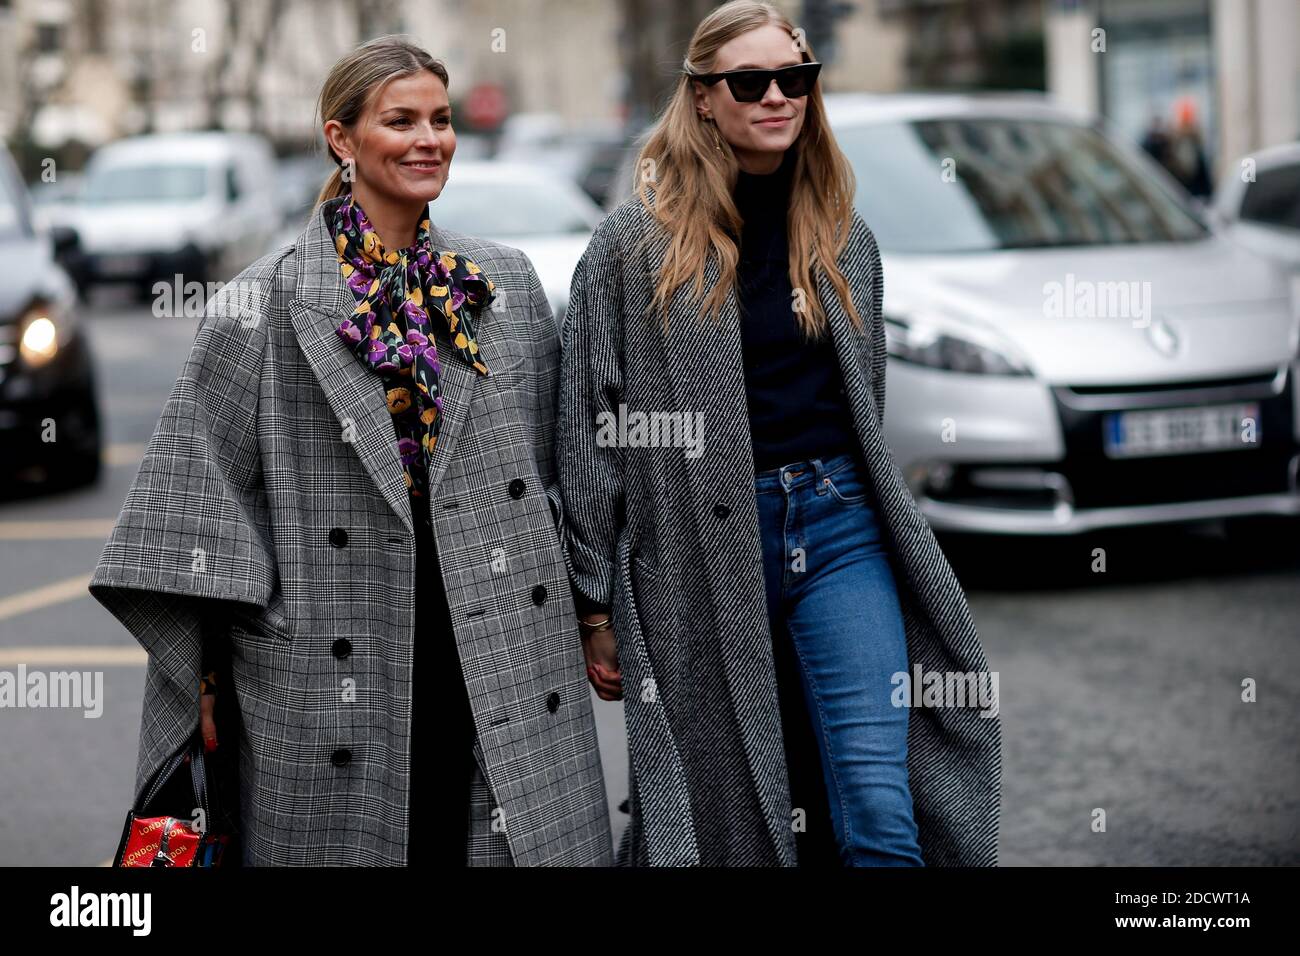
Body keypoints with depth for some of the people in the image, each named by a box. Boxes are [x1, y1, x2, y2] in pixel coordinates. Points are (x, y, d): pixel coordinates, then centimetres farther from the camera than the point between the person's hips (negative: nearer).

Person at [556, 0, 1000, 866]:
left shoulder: (844, 239, 10)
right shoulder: (635, 245, -3)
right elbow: (594, 436, -2)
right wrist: (599, 607, -3)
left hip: (838, 526, 3)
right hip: (700, 543, -2)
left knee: (881, 817, -8)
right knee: (724, 811, 5)